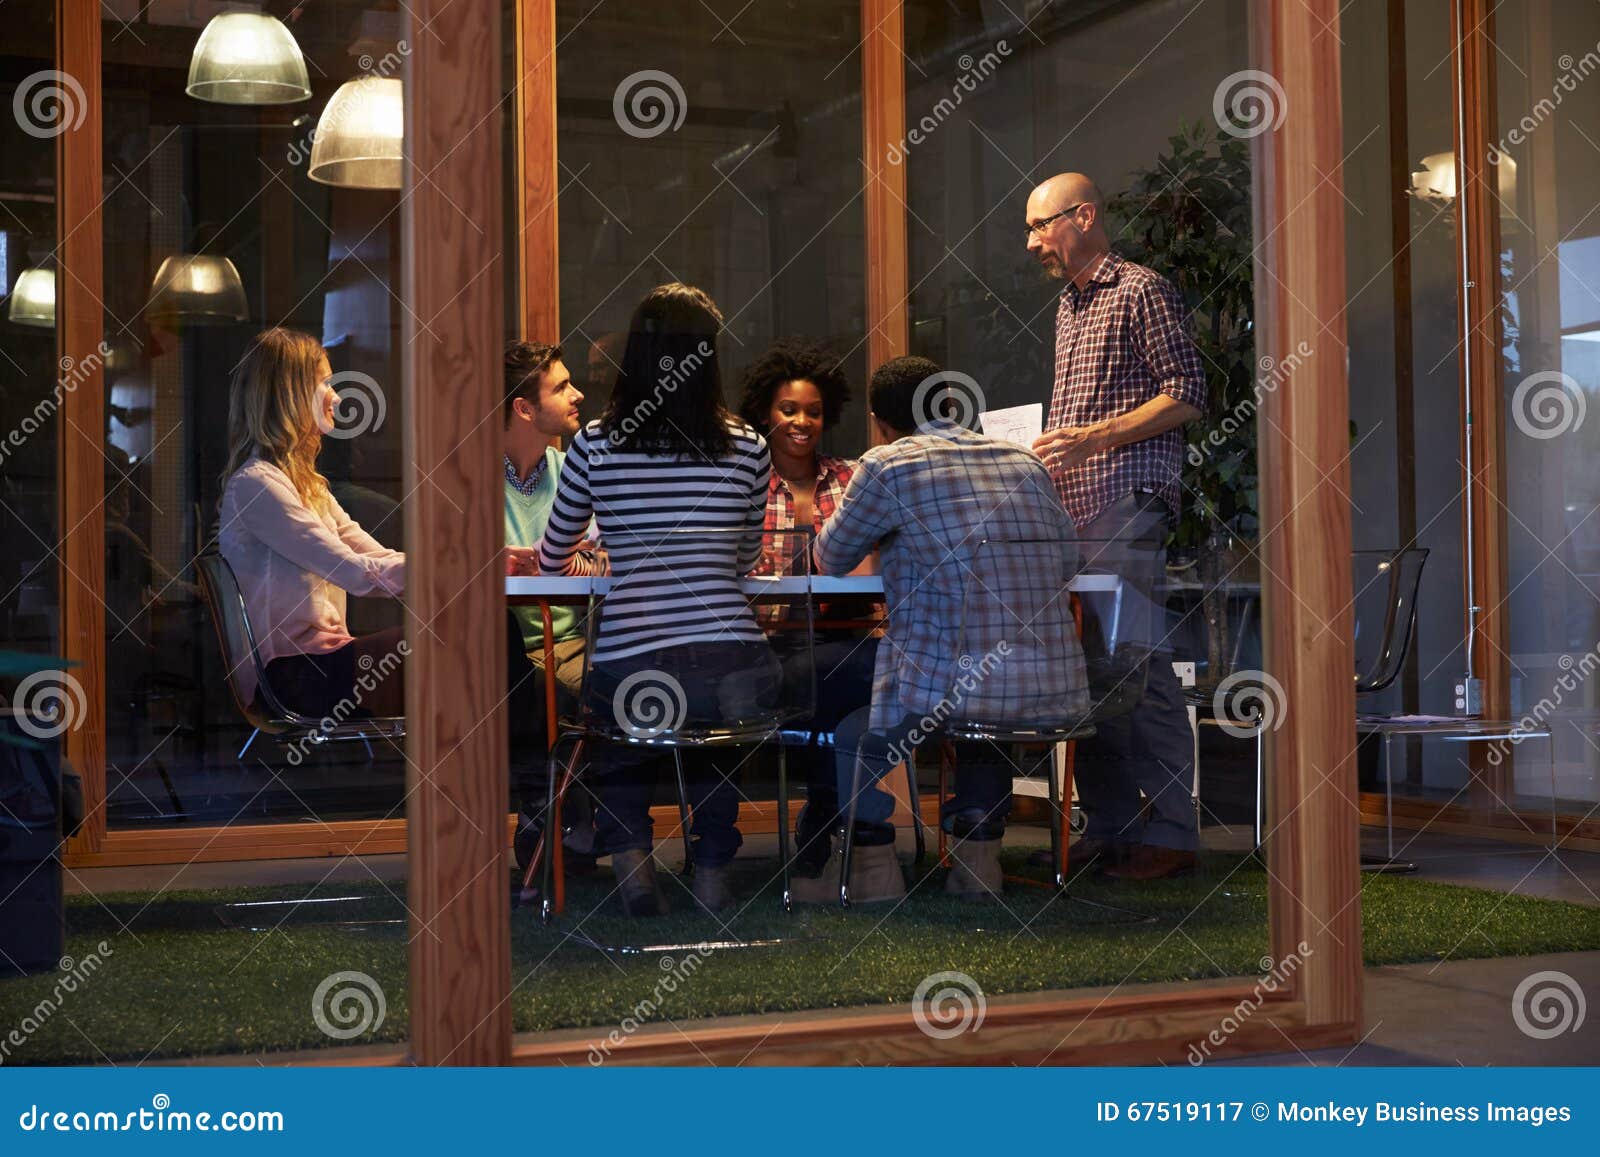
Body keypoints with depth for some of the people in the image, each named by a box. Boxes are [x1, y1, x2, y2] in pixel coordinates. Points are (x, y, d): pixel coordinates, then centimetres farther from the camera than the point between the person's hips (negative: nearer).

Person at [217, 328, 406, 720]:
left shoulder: (305, 481, 20)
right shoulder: (255, 484, -12)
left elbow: (374, 555, 13)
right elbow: (357, 573, -17)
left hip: (320, 654, 9)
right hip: (293, 673, -9)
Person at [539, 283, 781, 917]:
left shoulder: (594, 445, 1)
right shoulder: (748, 450, 4)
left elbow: (551, 559, 17)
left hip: (629, 672, -1)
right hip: (735, 669, 1)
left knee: (616, 756, 33)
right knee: (717, 746, 36)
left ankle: (630, 856, 11)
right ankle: (712, 873, 27)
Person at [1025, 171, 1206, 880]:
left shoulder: (1141, 291, -2)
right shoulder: (1068, 308, 24)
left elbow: (1186, 396, -10)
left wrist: (1094, 438, -16)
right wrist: (1050, 449, 16)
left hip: (1127, 502, -8)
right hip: (1072, 508, 8)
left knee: (1139, 662, -11)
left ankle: (1171, 835, -7)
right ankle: (1107, 827, 10)